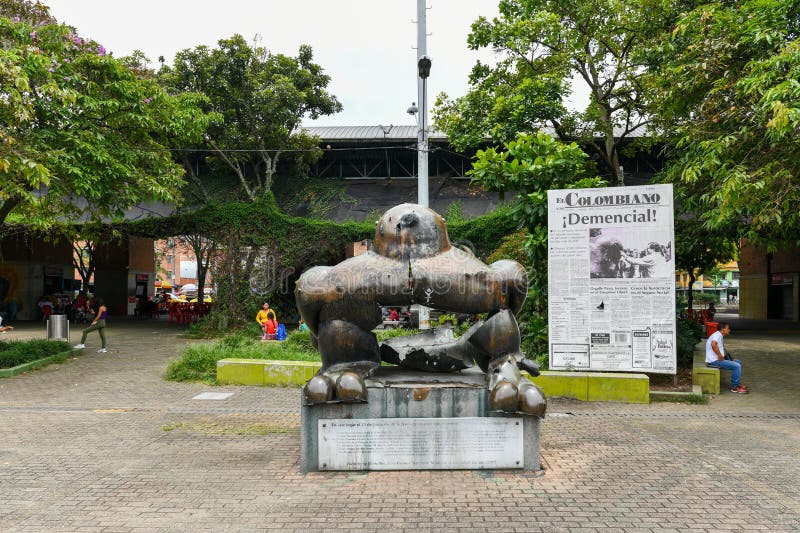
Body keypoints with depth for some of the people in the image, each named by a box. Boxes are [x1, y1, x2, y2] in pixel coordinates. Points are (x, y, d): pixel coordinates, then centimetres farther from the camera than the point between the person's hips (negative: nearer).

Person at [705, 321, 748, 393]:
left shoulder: (719, 336, 18)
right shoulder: (717, 335, -16)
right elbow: (713, 344, -37)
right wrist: (720, 356, -27)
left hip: (719, 359, 11)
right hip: (714, 361, -11)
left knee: (738, 362, 18)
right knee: (737, 366, -18)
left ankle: (736, 384, 22)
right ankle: (734, 387, -8)